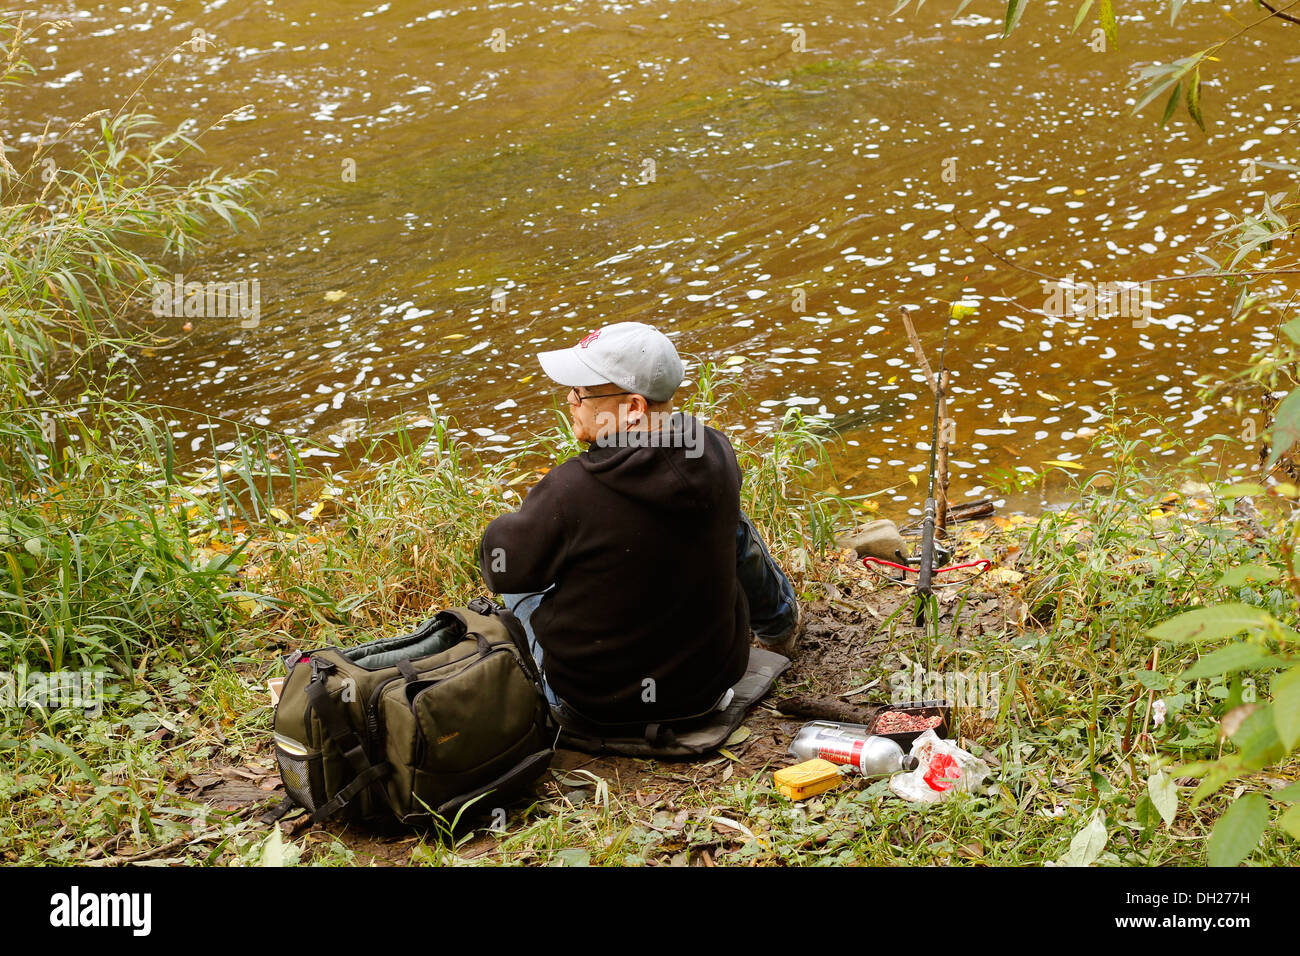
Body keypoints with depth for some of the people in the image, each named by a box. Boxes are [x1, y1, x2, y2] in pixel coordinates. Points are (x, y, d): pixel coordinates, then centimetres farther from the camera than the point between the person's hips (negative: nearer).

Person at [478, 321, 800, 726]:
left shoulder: (570, 494, -31)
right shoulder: (714, 453, -15)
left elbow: (501, 567, -13)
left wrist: (537, 514, 4)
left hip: (593, 701, -3)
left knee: (516, 574, 21)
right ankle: (780, 624, 54)